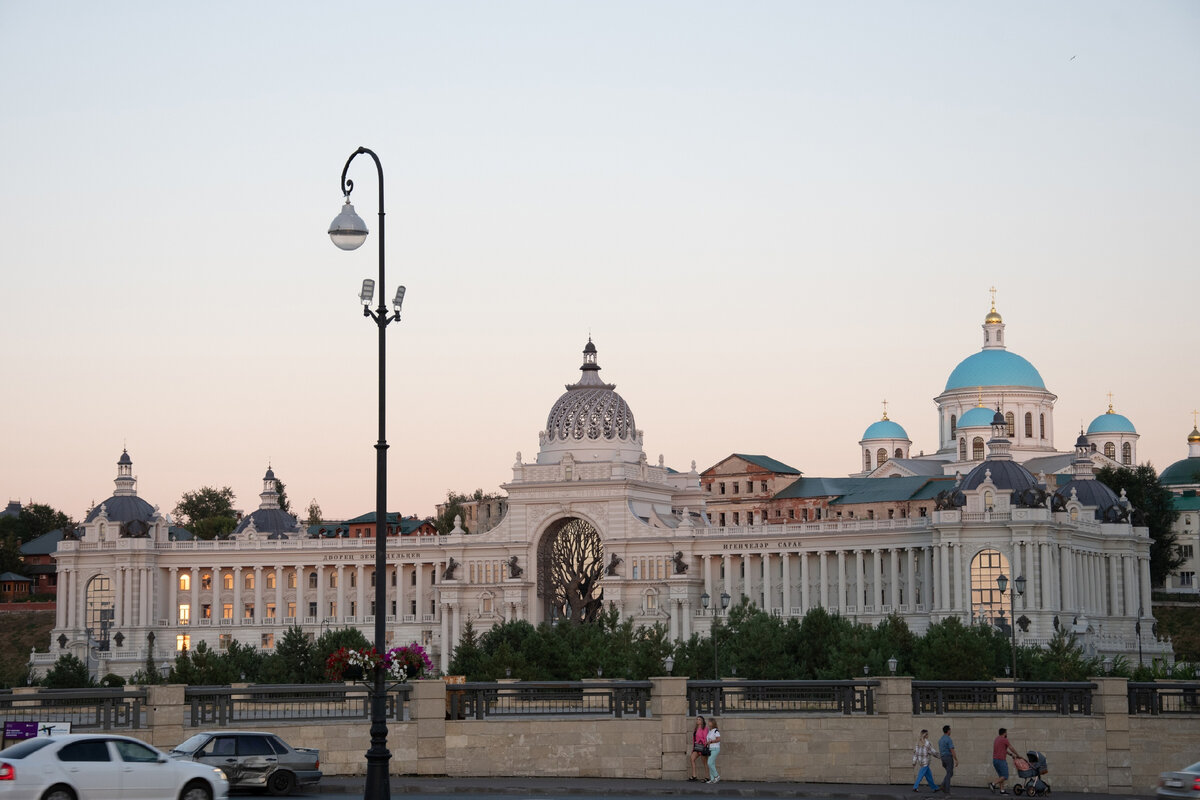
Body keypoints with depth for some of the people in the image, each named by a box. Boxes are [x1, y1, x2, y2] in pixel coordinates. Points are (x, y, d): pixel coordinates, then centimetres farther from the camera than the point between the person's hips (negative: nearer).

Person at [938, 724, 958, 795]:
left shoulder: (940, 740, 14)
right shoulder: (949, 740, -15)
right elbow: (952, 751, -19)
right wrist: (956, 760, -15)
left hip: (943, 759, 8)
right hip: (949, 758, -8)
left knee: (950, 774, 19)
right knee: (949, 774, 0)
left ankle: (943, 785, -3)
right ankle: (946, 790, -2)